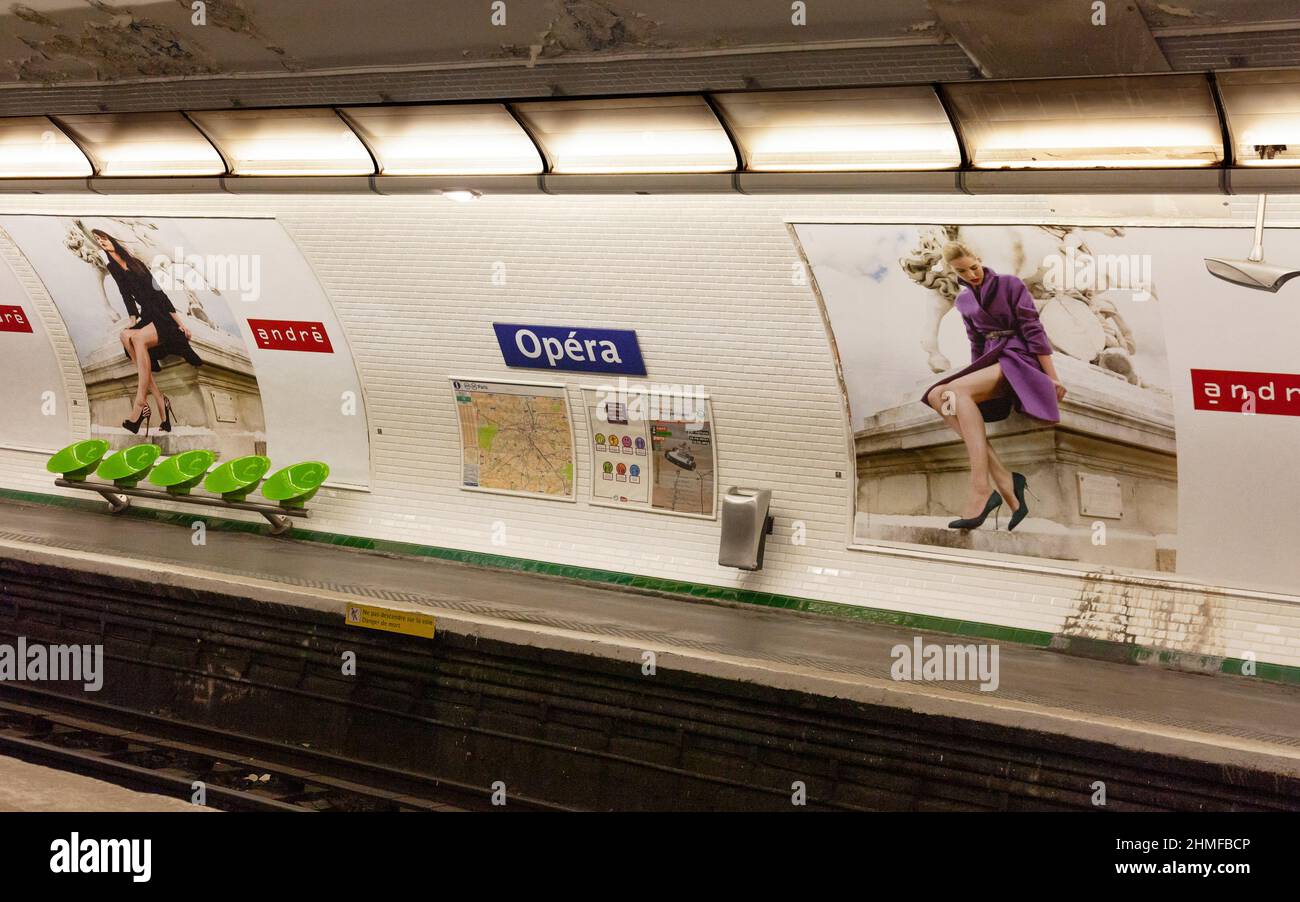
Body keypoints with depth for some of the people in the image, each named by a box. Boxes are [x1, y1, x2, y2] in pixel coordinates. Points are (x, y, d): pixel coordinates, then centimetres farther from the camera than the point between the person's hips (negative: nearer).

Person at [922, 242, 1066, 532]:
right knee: (937, 396, -23)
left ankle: (981, 490, -43)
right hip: (993, 364, 7)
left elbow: (1034, 331, -6)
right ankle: (1003, 480, -30)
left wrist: (1052, 378, -12)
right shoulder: (964, 301, 18)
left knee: (958, 389, -33)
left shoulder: (1011, 285, -1)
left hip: (1020, 362, -7)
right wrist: (977, 379, 22)